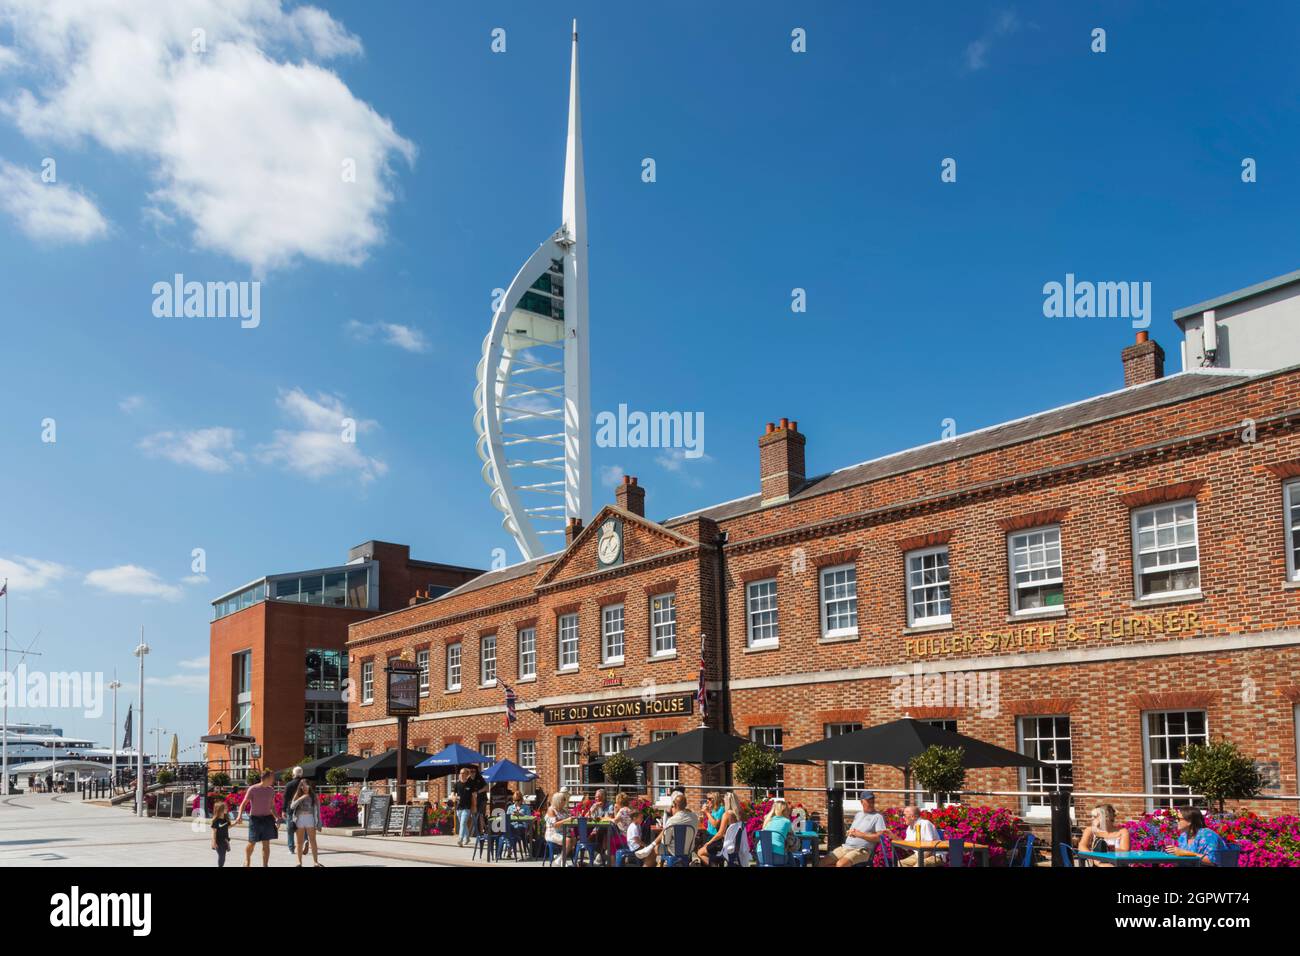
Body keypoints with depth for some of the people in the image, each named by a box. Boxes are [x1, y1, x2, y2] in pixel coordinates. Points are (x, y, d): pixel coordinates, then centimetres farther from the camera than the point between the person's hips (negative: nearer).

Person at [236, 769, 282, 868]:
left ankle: (265, 865, 11)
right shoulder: (252, 789, -8)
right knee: (252, 843, 0)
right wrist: (240, 815, -26)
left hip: (267, 818, 4)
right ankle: (247, 861, 26)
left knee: (266, 844, 4)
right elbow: (244, 803, -11)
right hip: (255, 818, -4)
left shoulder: (271, 790, 8)